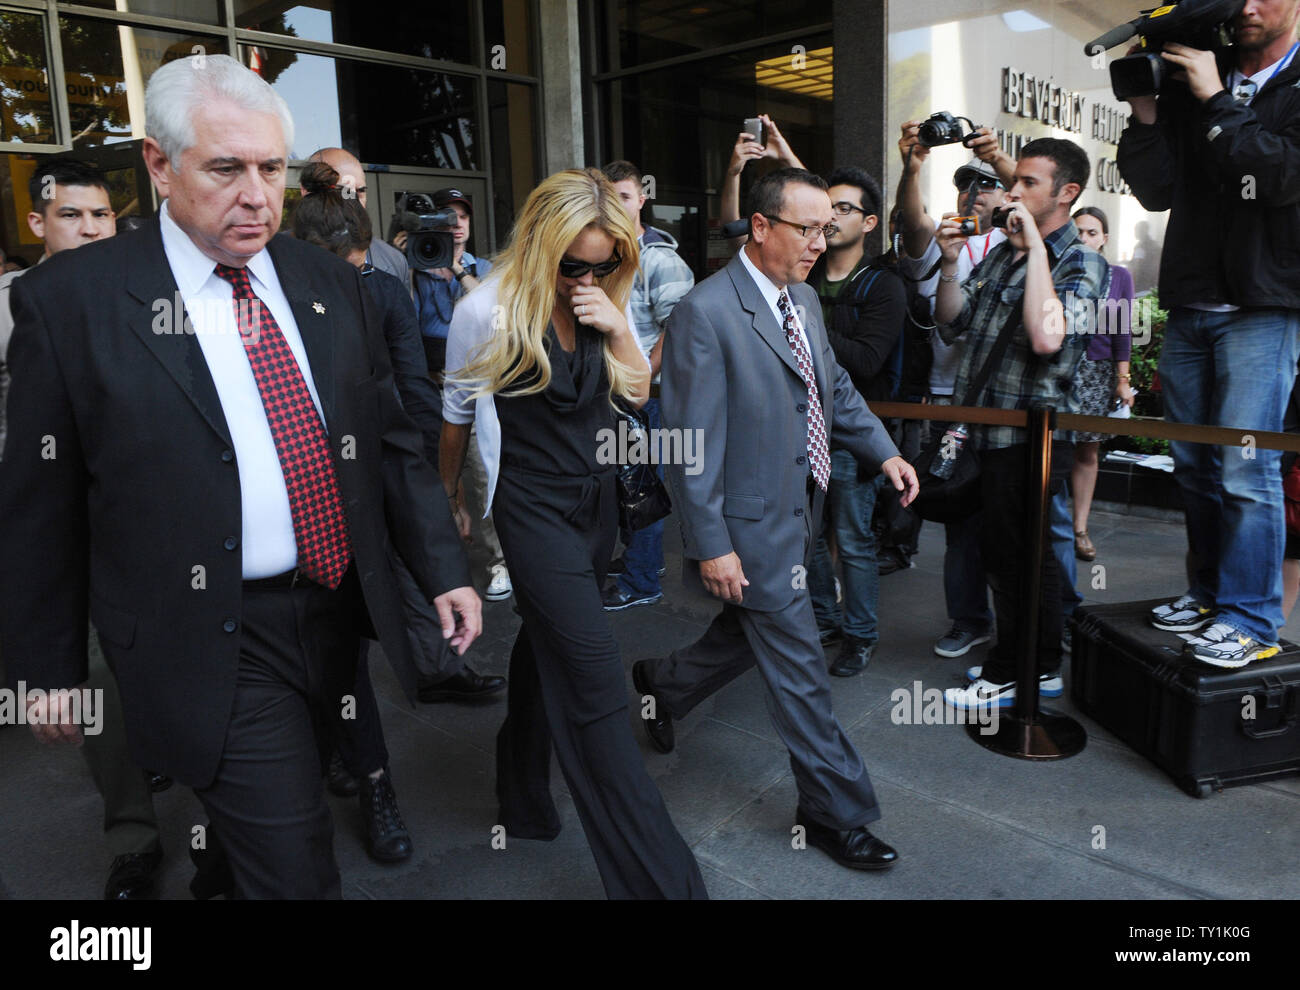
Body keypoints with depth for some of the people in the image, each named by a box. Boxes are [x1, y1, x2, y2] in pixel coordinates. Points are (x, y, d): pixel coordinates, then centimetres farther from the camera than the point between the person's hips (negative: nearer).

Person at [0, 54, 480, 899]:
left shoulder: (332, 284, 4)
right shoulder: (70, 301, -8)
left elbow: (392, 440, 7)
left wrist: (444, 569, 1)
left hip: (339, 611, 5)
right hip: (211, 644, -4)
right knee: (295, 868, -2)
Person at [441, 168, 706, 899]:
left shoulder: (605, 303, 2)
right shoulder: (489, 311, -13)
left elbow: (638, 393, 5)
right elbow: (456, 414, -1)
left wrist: (619, 329, -13)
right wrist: (450, 500, 11)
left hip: (596, 495, 6)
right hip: (534, 504, -6)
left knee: (547, 646, 21)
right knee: (597, 678, -10)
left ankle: (524, 798, 44)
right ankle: (659, 875, -3)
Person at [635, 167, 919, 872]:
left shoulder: (804, 300, 8)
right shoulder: (704, 312, -20)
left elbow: (835, 389, 18)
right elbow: (692, 442, -21)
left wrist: (883, 452, 4)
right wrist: (711, 546, -21)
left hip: (799, 512, 9)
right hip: (753, 527, -9)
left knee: (750, 632, 24)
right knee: (799, 669, 4)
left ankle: (664, 684, 51)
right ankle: (835, 812, 22)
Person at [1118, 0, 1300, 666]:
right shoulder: (1193, 80, 11)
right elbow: (1158, 192, 5)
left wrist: (1215, 103, -14)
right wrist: (1145, 114, -7)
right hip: (1188, 306, 5)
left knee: (1245, 468, -8)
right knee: (1193, 464, 9)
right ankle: (1211, 592, 23)